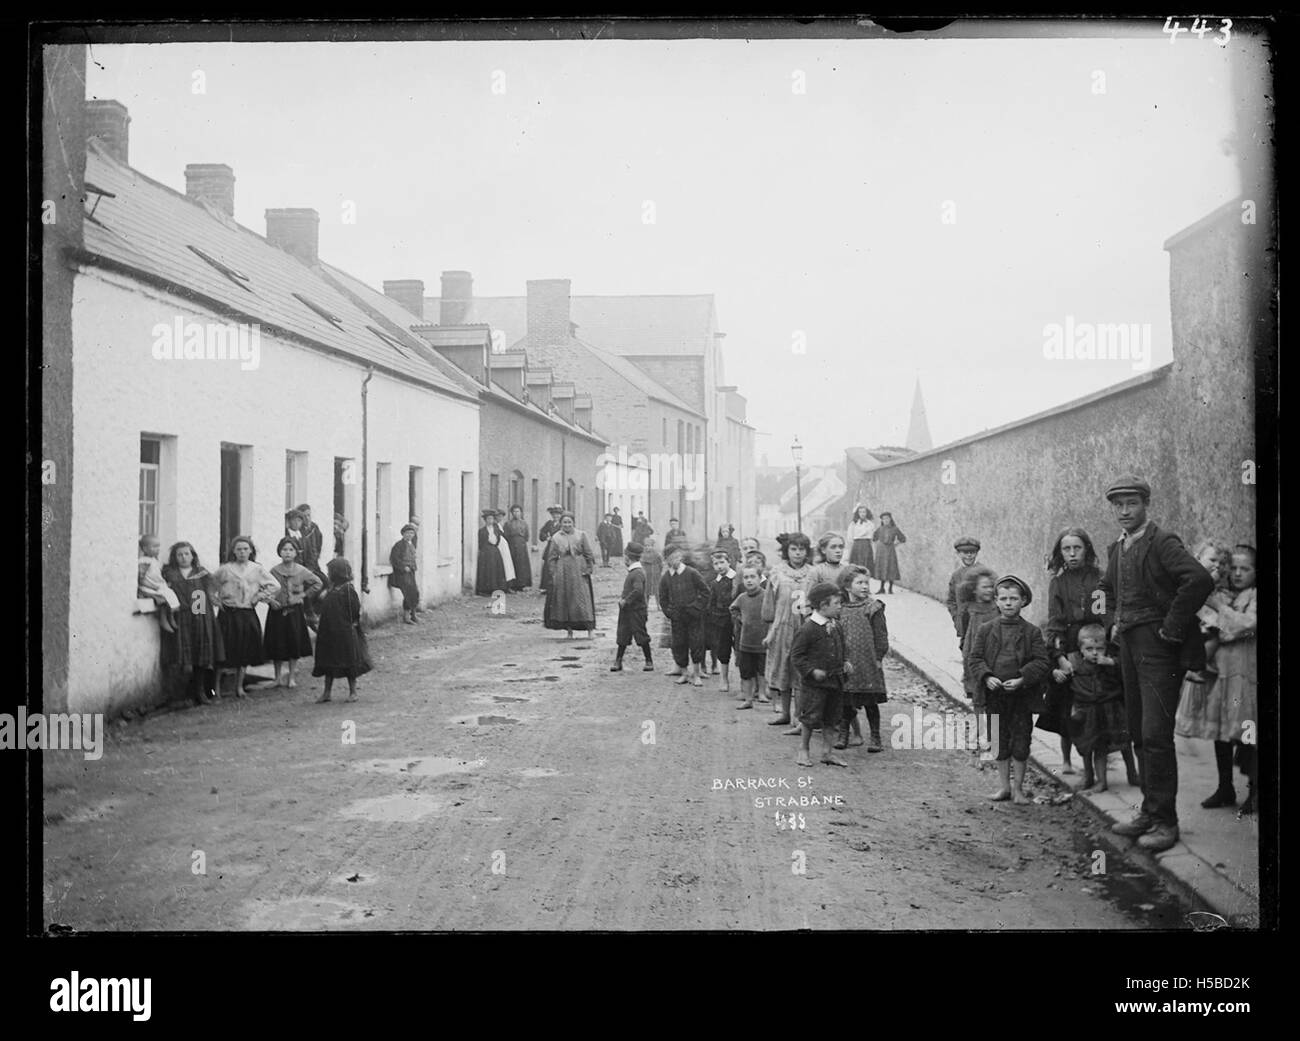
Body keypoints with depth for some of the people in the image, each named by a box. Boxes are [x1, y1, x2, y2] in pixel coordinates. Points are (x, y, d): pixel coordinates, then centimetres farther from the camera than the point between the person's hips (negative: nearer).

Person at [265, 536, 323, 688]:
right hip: (277, 611, 0)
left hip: (295, 611, 1)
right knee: (277, 645, 3)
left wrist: (304, 594, 2)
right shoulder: (274, 571, -2)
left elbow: (317, 583, 9)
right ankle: (277, 677, 17)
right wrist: (270, 600, -9)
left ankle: (290, 678, 13)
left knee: (295, 644, 2)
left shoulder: (301, 571, -1)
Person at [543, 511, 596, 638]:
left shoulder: (581, 535, 1)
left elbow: (589, 554, 2)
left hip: (579, 571, -2)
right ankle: (570, 630, 11)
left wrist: (588, 569, -5)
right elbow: (552, 557, 7)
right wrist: (553, 573, -1)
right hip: (562, 572, 2)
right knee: (564, 600, 3)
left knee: (582, 599, -5)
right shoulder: (555, 538, 6)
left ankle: (589, 629, 1)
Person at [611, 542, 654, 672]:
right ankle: (618, 661, 14)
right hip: (627, 610, 9)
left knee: (641, 636, 0)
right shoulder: (632, 571, 11)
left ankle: (649, 661, 10)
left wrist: (626, 601, -22)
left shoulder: (638, 573, -18)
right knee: (623, 635, 10)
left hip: (636, 610, -9)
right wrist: (622, 598, 8)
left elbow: (638, 590, -31)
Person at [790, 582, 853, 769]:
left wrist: (845, 663, 6)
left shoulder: (835, 628, 9)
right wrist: (812, 671, -20)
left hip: (835, 681, 7)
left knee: (831, 718, 11)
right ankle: (803, 751, 15)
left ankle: (827, 752, 21)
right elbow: (796, 655, -12)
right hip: (815, 683, -7)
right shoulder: (807, 629, -14)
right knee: (811, 717, -1)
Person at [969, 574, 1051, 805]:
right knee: (1000, 741, 11)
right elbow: (975, 658, 3)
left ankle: (1018, 788, 17)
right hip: (995, 695, 2)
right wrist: (987, 677, -14)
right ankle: (1005, 786, 23)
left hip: (1022, 696, -2)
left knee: (1020, 741, 3)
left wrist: (1022, 679, -18)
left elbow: (1042, 662, -5)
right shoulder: (986, 630, 3)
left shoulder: (1031, 632, -2)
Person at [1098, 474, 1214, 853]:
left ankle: (1164, 822, -3)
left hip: (1158, 648, -8)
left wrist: (1171, 628, -21)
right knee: (1139, 734, 12)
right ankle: (1149, 811, 21)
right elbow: (1106, 588, 34)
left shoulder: (1162, 542, -11)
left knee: (1155, 735, -10)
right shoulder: (1117, 548, 14)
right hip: (1129, 647, 8)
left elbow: (1200, 580, -27)